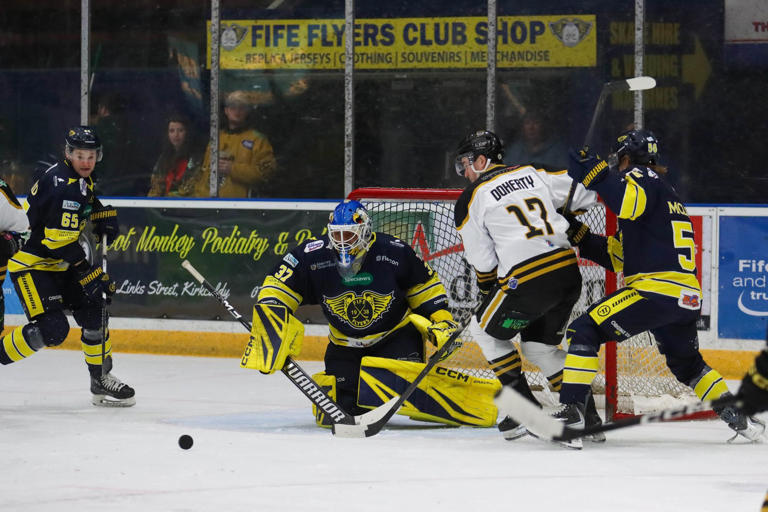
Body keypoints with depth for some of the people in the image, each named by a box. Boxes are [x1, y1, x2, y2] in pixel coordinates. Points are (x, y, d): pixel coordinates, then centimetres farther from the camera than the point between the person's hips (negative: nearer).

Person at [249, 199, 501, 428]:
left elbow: (426, 287, -2)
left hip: (396, 333, -3)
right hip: (345, 343, 3)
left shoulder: (394, 253, -18)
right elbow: (276, 287, -11)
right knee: (341, 401, -9)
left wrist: (442, 323, -6)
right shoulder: (313, 257, -17)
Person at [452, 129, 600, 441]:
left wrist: (488, 294, 22)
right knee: (539, 344, 23)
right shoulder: (534, 173, 15)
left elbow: (483, 263, 4)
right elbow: (583, 193, 15)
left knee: (487, 331, 17)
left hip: (528, 281, -6)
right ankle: (586, 414, 14)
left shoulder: (471, 199, 2)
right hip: (569, 273, 6)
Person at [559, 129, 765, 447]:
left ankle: (571, 415, -21)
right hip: (687, 297, 10)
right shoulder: (666, 193, 29)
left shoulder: (641, 177, 2)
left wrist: (594, 173, -22)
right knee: (686, 364, 31)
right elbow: (620, 258, 27)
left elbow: (629, 202, -26)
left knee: (585, 331, -9)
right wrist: (580, 235, 23)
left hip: (657, 288, -10)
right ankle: (741, 421, 34)